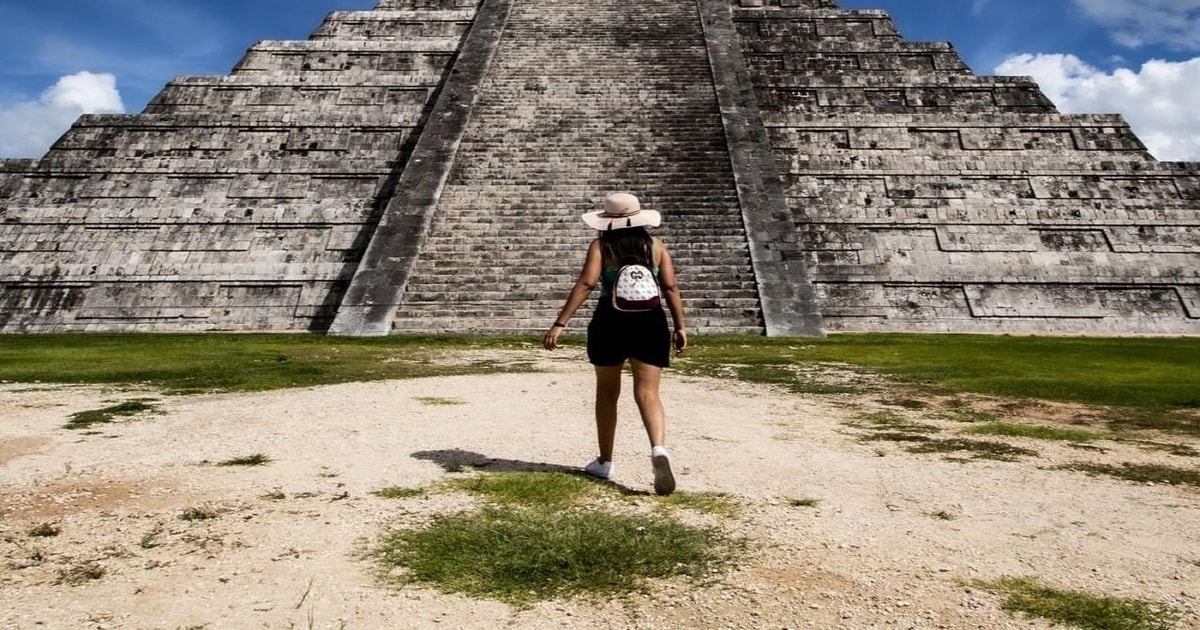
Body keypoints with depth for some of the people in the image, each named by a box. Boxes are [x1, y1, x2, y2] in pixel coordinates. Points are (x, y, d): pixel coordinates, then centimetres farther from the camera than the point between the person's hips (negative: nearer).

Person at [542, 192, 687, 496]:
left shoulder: (601, 246, 0)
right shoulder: (656, 247, 7)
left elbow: (585, 285, -11)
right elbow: (671, 288, 1)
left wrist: (560, 324, -13)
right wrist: (680, 326, 5)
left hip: (610, 321, -1)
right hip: (650, 322, 1)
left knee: (607, 392, 15)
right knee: (647, 393, -2)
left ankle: (605, 461, 24)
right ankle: (659, 449, -28)